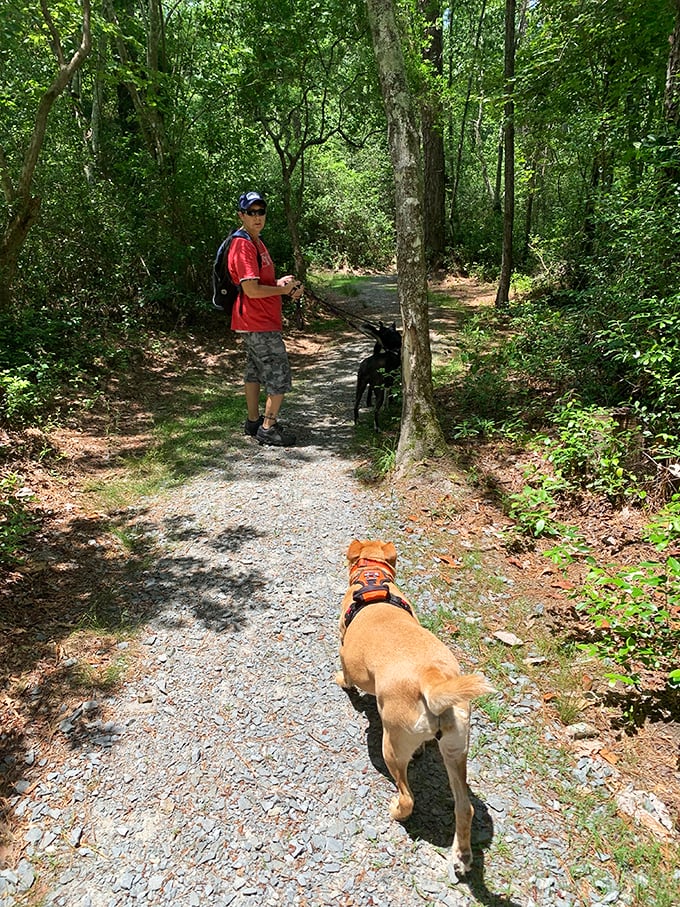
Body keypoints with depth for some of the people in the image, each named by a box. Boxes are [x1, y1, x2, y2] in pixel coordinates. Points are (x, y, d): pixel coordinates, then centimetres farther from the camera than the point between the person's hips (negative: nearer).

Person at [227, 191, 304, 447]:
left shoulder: (256, 242, 15)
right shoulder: (243, 246, -18)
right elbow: (251, 290, -24)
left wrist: (281, 283, 4)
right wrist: (283, 289, -12)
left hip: (257, 322, 11)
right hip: (259, 323, -11)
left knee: (255, 370, 16)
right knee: (279, 374, -6)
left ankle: (253, 421, 27)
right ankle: (268, 429, 2)